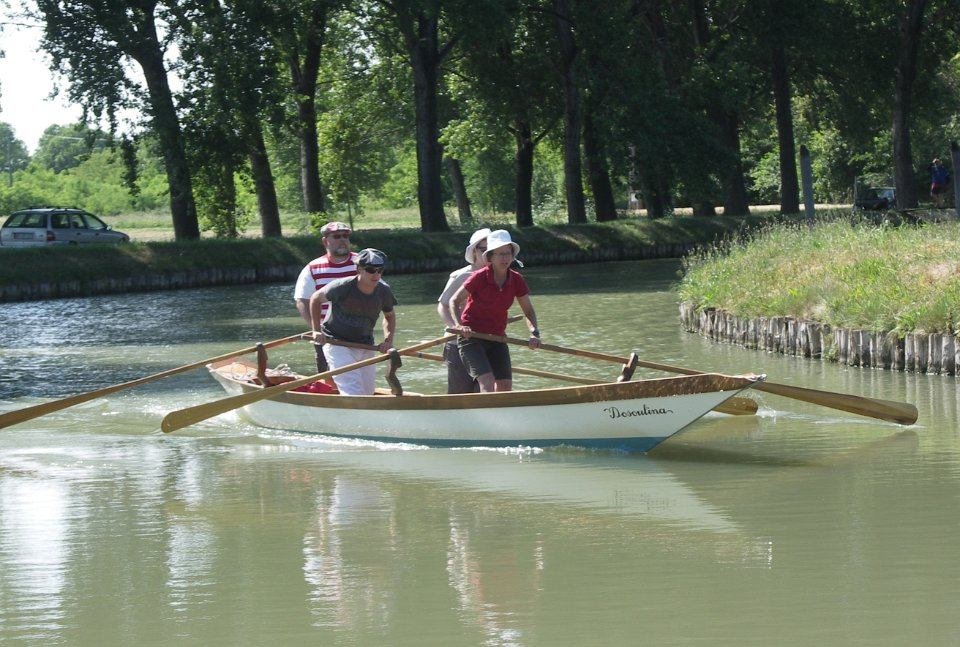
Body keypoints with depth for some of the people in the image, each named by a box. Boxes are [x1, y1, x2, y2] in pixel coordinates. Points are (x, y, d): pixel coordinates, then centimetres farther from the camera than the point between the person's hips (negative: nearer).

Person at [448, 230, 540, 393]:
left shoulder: (516, 280, -1)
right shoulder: (480, 277, -15)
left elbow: (528, 311, 7)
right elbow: (454, 301, -9)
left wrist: (534, 332, -11)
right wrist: (459, 325, -25)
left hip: (496, 339, 6)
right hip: (471, 337, -6)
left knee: (506, 385, -2)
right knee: (487, 383, -22)